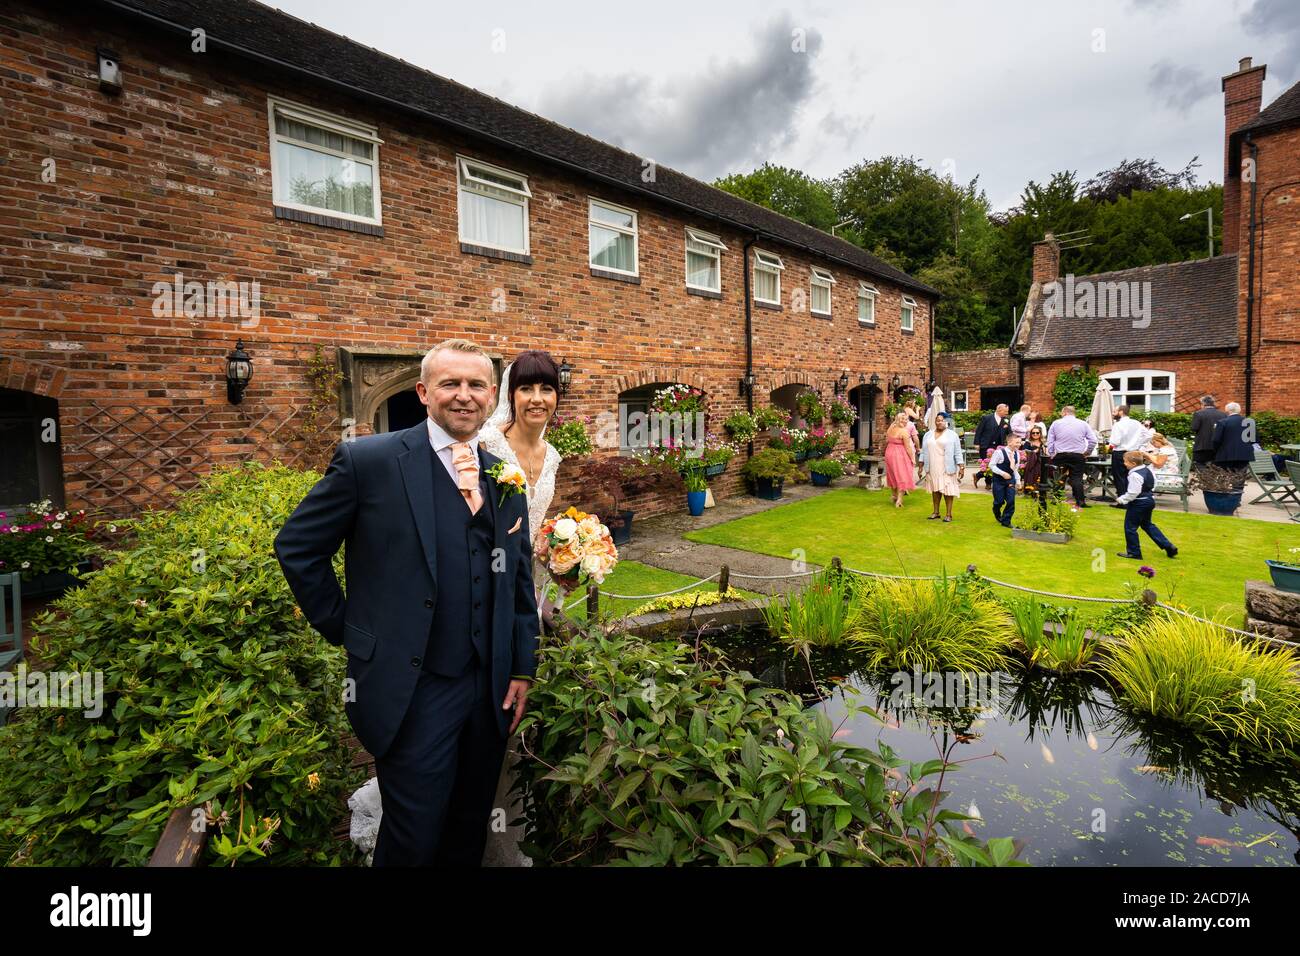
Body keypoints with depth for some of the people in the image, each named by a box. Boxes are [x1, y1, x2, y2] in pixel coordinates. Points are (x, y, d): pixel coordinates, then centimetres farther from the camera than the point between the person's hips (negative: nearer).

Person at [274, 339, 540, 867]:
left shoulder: (505, 478, 4)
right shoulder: (368, 460, -9)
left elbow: (520, 581, 8)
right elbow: (296, 547, -2)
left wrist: (522, 669, 6)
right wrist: (345, 630, -2)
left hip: (490, 690, 5)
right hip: (412, 691, -4)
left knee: (470, 835, 20)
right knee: (414, 840, 11)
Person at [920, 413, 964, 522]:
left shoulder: (952, 435, 1)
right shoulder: (928, 435, 11)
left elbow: (957, 452, -1)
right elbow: (924, 452, 12)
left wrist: (961, 467, -8)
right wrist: (921, 467, 8)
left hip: (947, 468, -3)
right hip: (932, 468, 3)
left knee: (947, 489, -4)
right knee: (935, 489, 7)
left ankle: (949, 514, 2)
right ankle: (936, 512, 17)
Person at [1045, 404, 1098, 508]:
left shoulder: (1056, 423, 2)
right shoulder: (1083, 424, 3)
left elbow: (1050, 441, 3)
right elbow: (1093, 440, 0)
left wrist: (1050, 455, 8)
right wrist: (1087, 453, 10)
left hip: (1060, 456, 0)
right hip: (1077, 456, 0)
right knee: (1077, 479, 3)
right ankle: (1080, 502, 0)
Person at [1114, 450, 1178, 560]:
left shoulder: (1135, 475, -25)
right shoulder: (1148, 469, 5)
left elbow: (1133, 493, -26)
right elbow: (1153, 484, 18)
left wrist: (1121, 499, -14)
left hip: (1139, 503, -10)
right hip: (1150, 500, 10)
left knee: (1130, 527, 3)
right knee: (1147, 524, 24)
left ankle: (1133, 552, 10)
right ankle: (1169, 547, 24)